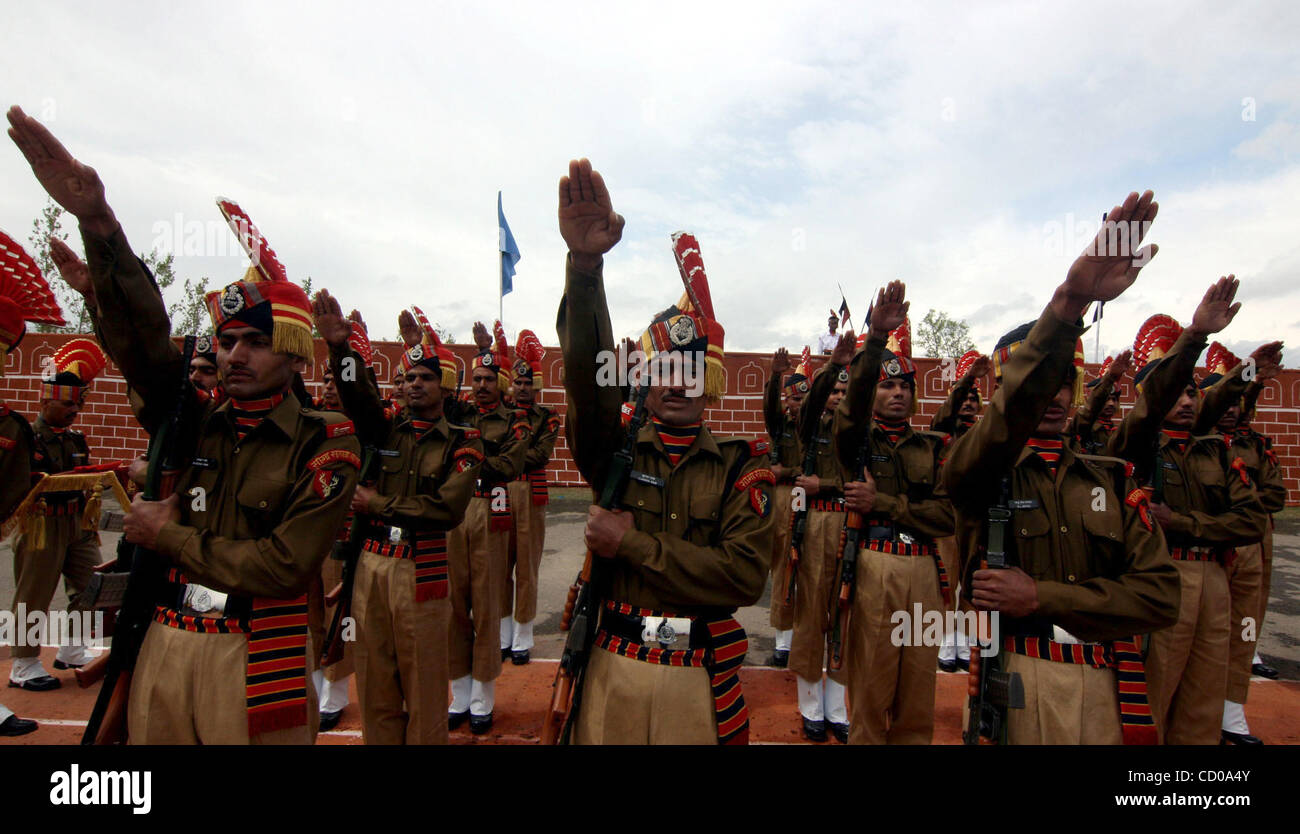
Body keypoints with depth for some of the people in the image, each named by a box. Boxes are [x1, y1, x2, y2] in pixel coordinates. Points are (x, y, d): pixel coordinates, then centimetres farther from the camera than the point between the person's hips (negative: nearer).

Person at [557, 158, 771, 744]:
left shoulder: (741, 466, -3)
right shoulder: (615, 448, -2)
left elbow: (745, 577, -14)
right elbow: (589, 371, -21)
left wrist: (632, 543, -16)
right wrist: (585, 263, -36)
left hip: (700, 682, 0)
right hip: (611, 671, 1)